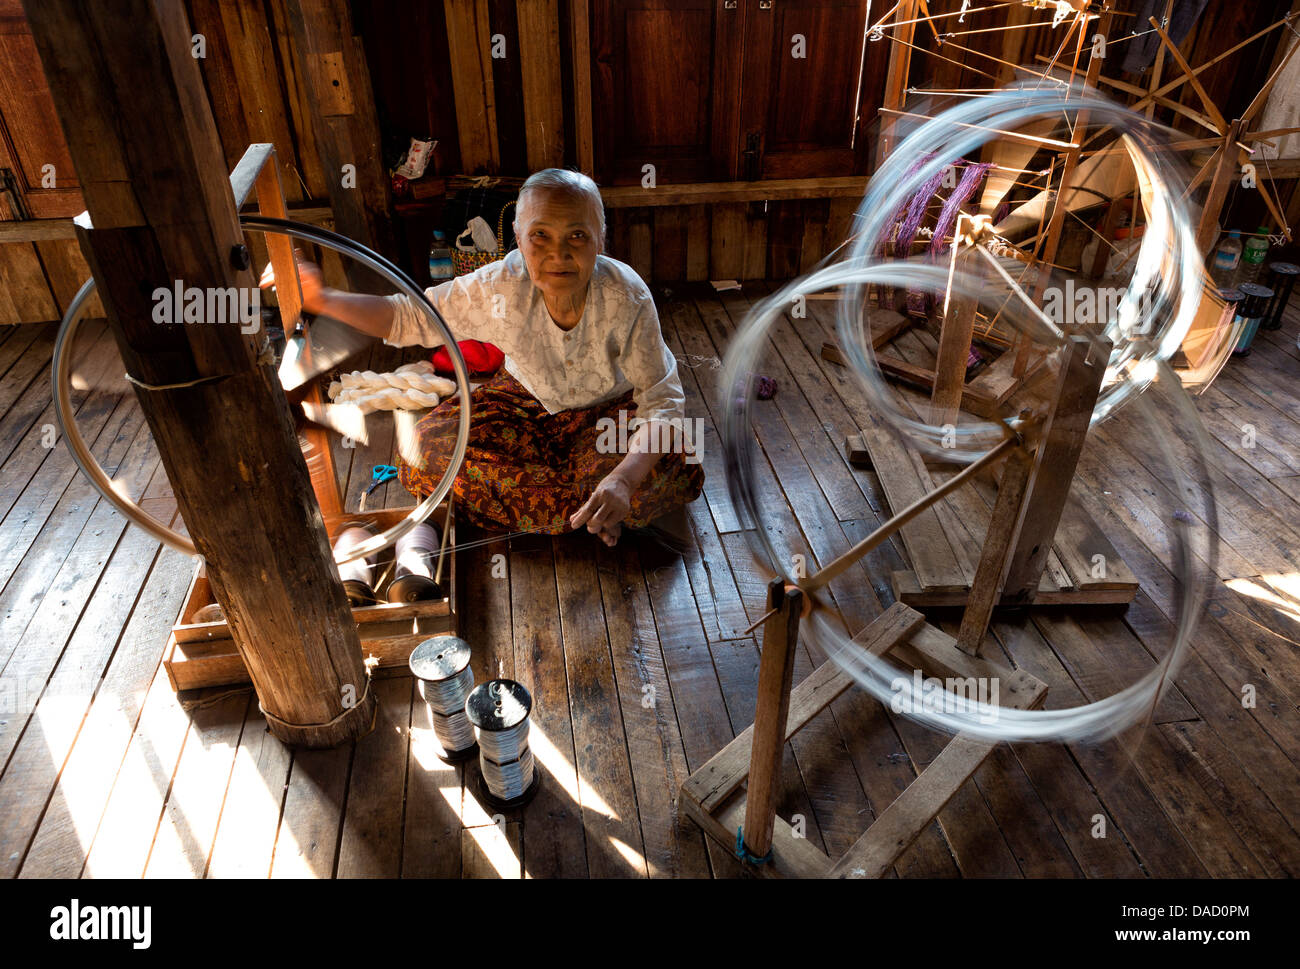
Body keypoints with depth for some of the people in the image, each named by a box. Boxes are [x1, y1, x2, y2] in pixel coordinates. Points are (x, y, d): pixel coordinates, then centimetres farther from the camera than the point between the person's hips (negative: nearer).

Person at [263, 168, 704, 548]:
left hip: (612, 407, -2)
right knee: (430, 450, -20)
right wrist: (324, 300, -27)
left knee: (665, 474, -34)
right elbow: (408, 317, -11)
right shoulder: (500, 288, -24)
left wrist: (624, 479, -46)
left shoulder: (626, 297, -29)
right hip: (529, 400, 3)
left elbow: (662, 401, -29)